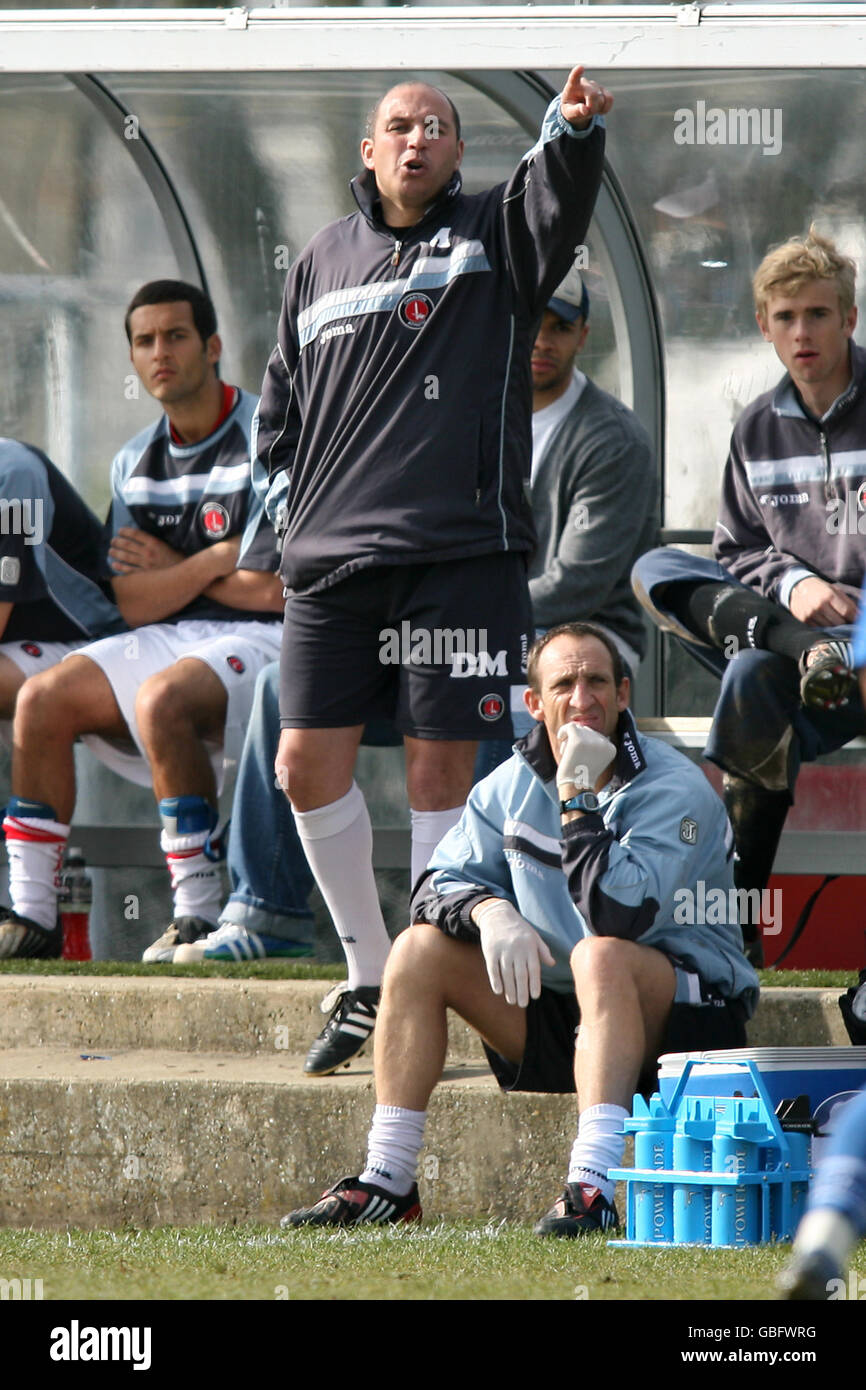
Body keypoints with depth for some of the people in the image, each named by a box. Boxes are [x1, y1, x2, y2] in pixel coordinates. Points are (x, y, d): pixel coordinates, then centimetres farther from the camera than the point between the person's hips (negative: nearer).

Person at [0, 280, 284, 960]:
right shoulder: (137, 462, 12)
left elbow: (273, 590, -17)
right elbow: (132, 603, 4)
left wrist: (172, 569, -2)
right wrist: (213, 561, -10)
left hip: (261, 640, -7)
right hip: (171, 640, 7)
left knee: (162, 697, -35)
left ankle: (199, 917, -30)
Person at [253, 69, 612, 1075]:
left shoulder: (492, 237, 7)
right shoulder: (322, 263, 18)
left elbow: (556, 199, -16)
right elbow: (278, 403, 27)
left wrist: (571, 130, -37)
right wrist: (287, 493, 12)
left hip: (458, 549, -4)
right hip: (332, 558, 4)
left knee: (438, 772, -3)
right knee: (308, 764, 0)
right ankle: (370, 980, 15)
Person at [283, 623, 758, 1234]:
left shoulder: (675, 790, -17)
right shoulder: (515, 784, 3)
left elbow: (618, 917, -29)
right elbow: (443, 881, 5)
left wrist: (577, 797, -26)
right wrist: (489, 911, -18)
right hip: (556, 1011, 6)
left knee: (600, 956, -36)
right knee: (421, 948, -6)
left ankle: (592, 1189, -48)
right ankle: (387, 1183, -7)